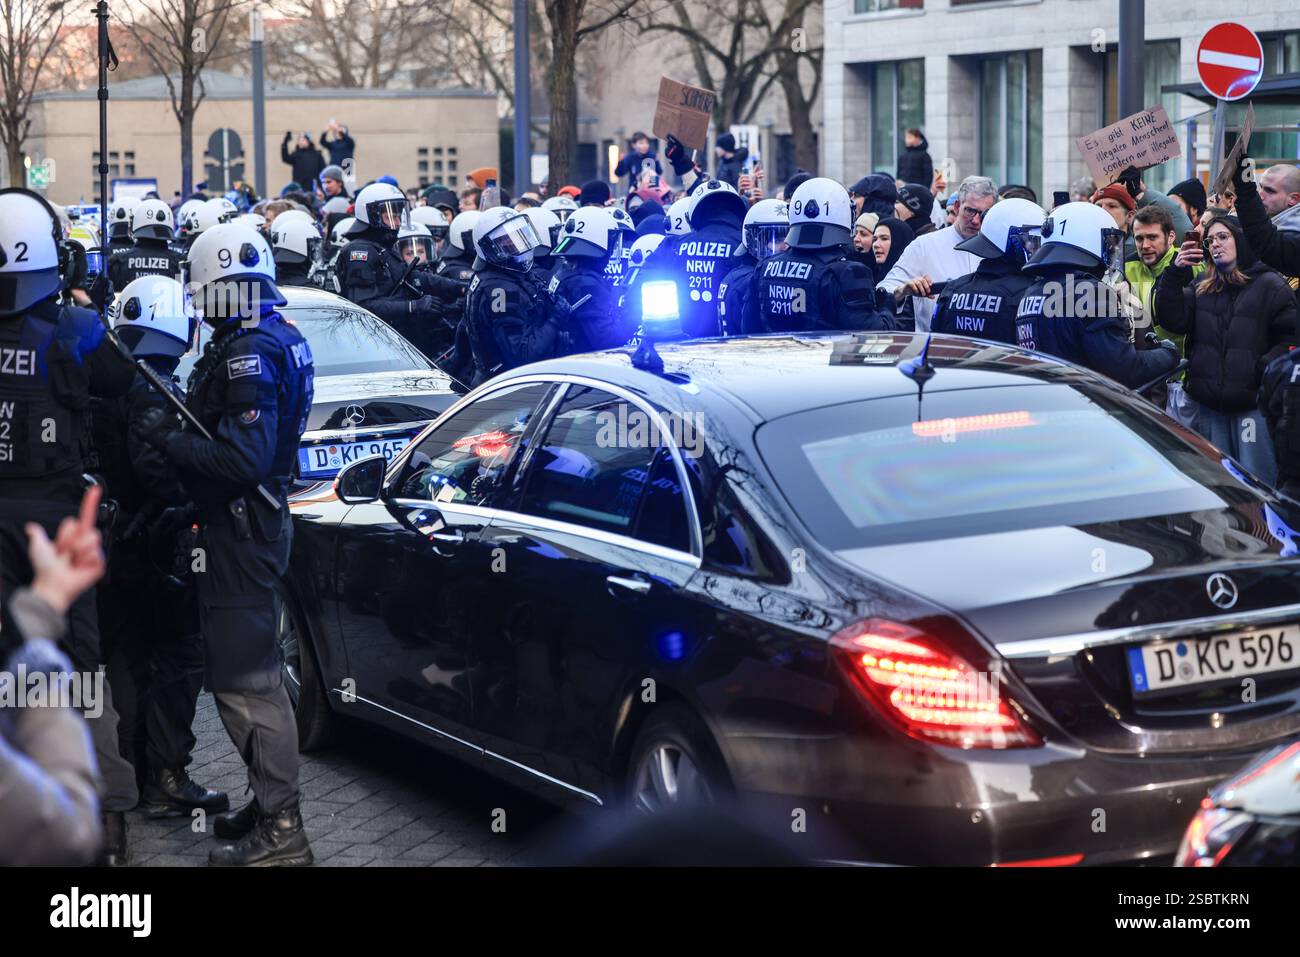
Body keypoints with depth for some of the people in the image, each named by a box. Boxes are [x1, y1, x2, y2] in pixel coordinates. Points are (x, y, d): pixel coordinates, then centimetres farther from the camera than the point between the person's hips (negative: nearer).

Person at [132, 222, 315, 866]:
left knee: (244, 681, -7)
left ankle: (278, 834, -3)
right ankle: (271, 806, 29)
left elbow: (244, 458, -28)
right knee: (249, 672, 19)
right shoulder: (279, 338, 12)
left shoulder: (249, 354, -20)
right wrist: (178, 427, 8)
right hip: (260, 519, 11)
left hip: (241, 531, -11)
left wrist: (167, 438, -20)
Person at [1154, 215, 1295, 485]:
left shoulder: (1269, 285, 0)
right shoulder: (1202, 288, 15)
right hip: (1209, 404, 5)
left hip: (1253, 403, -5)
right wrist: (1175, 274, -6)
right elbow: (1173, 320, 1)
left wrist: (1267, 367, -17)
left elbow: (1290, 336, -4)